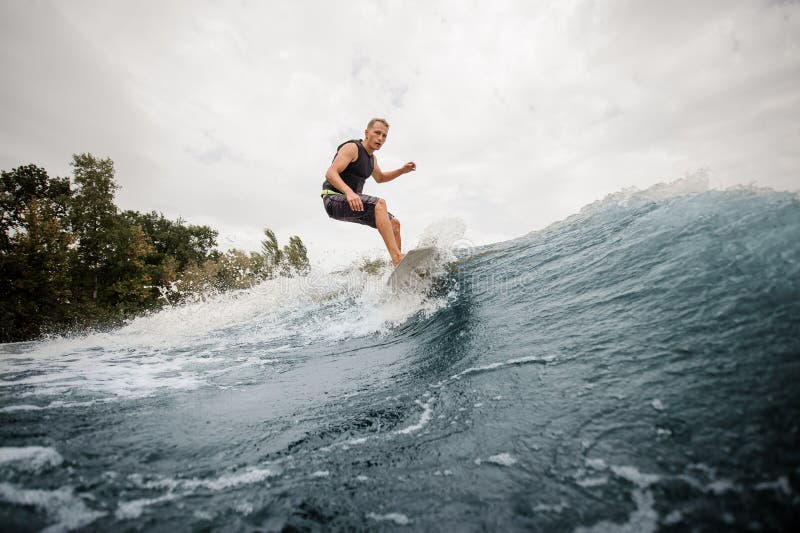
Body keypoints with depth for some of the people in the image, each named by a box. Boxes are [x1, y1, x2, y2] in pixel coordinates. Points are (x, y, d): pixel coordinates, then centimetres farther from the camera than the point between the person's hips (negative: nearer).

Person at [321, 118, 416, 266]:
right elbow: (330, 173, -22)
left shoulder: (371, 158, 17)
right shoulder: (352, 148, -10)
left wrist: (402, 171, 19)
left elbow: (380, 178, 36)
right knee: (379, 203, -31)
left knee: (394, 223, 3)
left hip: (352, 203, 9)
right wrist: (349, 192, -41)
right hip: (334, 200, -9)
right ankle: (397, 258, -39)